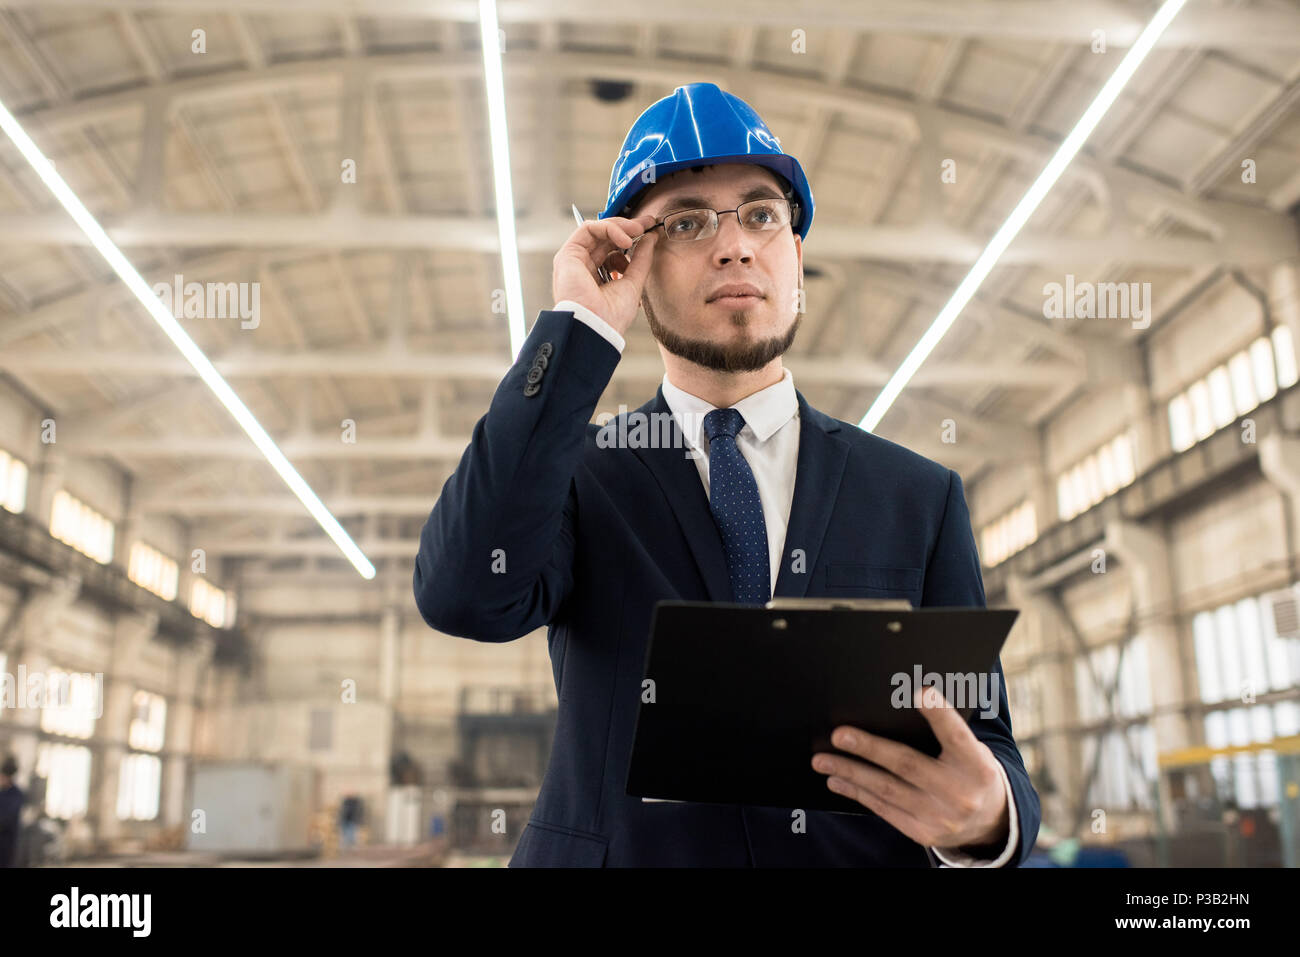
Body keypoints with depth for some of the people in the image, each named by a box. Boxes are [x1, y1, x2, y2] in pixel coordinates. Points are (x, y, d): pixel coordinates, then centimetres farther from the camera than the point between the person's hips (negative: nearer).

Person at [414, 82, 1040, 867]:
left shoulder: (920, 498, 5)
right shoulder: (578, 475, 2)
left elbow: (984, 739, 3)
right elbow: (464, 597, -16)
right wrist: (581, 328, -13)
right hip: (623, 849, -1)